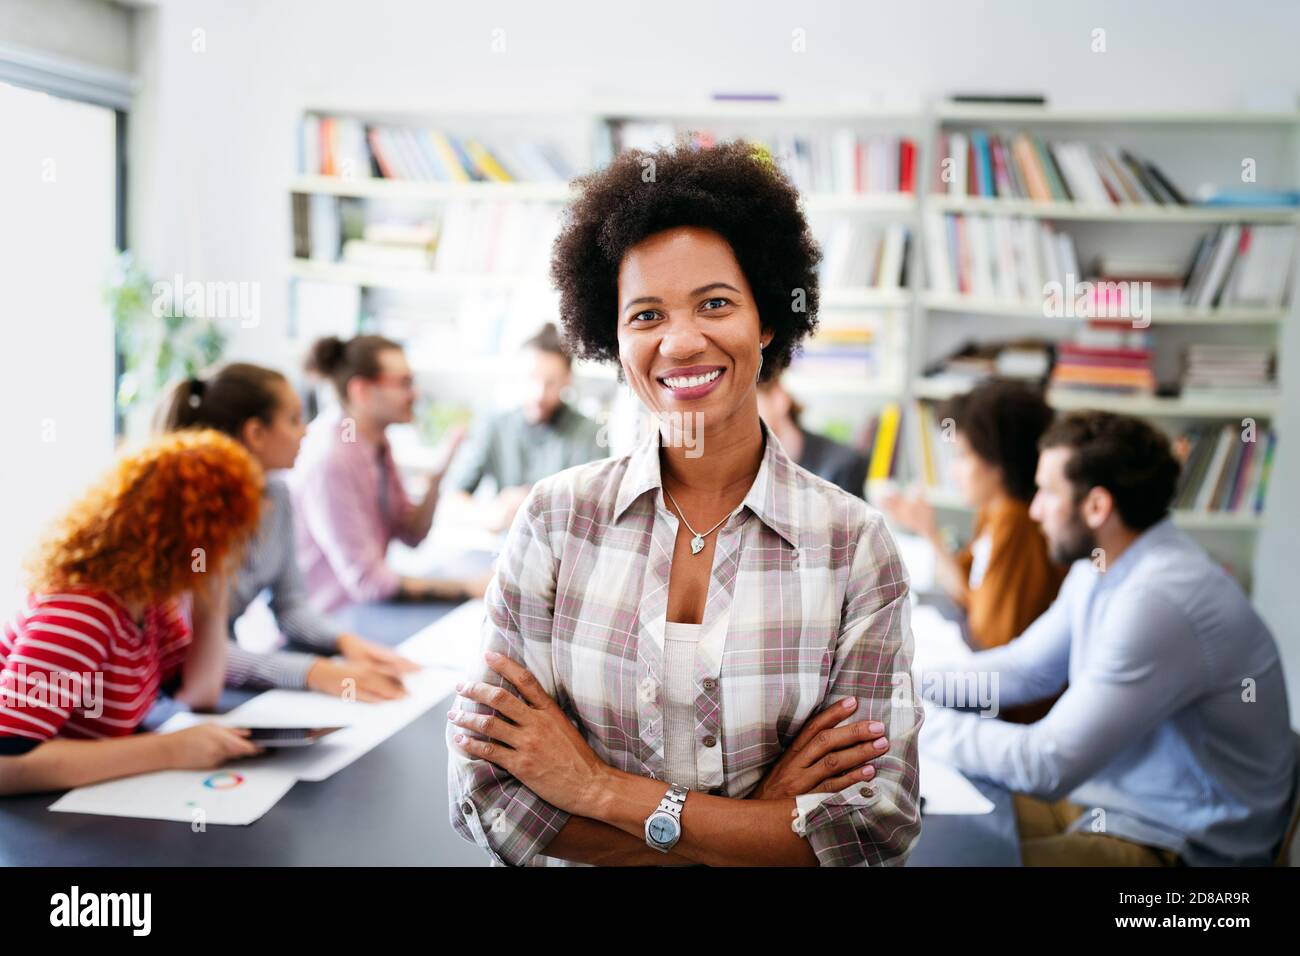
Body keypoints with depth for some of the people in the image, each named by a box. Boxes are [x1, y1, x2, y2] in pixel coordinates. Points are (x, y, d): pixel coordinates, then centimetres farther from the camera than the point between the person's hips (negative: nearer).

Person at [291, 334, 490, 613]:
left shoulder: (376, 444, 4)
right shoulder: (330, 460, -22)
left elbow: (411, 534, 9)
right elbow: (366, 581, -22)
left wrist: (438, 476, -7)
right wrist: (467, 587, -20)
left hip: (364, 612, 8)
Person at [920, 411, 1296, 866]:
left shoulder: (1159, 603, -29)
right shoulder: (1100, 568, 3)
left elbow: (1048, 765, -28)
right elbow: (1026, 667, 15)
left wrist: (922, 721, -17)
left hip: (1176, 846, -9)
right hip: (1102, 800, 9)